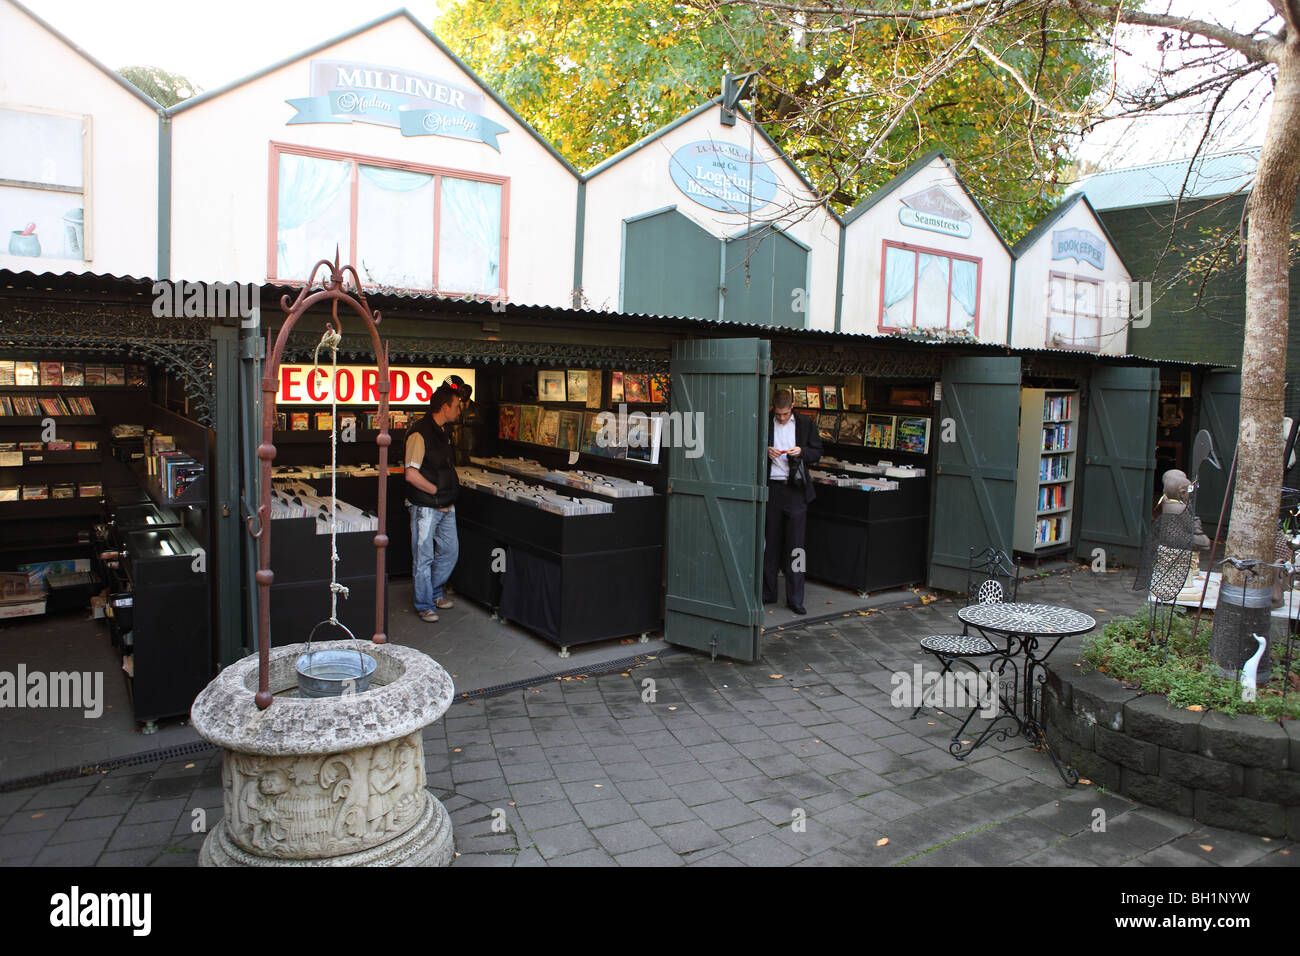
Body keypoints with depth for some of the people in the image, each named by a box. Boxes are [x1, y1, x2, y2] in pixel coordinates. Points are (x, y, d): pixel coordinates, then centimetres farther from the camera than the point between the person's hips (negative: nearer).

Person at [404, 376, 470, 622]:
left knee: (450, 551, 15)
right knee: (424, 557, 3)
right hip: (426, 507, -8)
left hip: (446, 506, 8)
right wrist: (436, 491, -14)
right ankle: (424, 605, 16)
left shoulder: (445, 431, 11)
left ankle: (435, 592, 34)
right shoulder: (420, 433, -18)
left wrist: (451, 491, 11)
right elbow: (412, 475, -23)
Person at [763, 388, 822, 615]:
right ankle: (768, 593, 18)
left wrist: (801, 451, -11)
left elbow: (817, 453, 9)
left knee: (795, 544, 0)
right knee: (770, 543, 8)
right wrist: (765, 452, -12)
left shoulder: (806, 424, 5)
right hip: (770, 488, 1)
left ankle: (795, 598, 5)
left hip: (795, 490, 0)